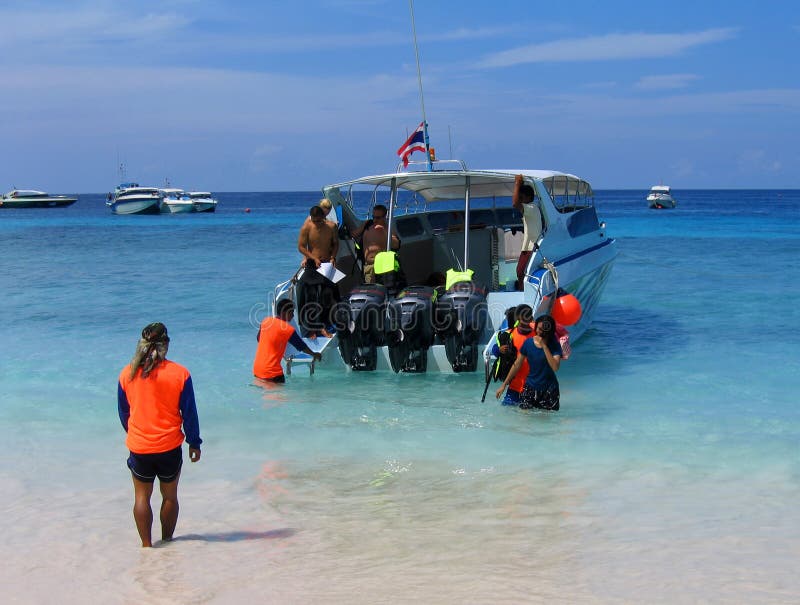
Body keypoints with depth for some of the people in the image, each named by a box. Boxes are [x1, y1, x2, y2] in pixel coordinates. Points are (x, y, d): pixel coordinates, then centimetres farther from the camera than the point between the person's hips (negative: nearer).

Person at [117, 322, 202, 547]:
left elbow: (123, 412, 8)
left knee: (142, 496, 12)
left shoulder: (127, 373, -4)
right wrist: (194, 443, 7)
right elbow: (189, 413, -4)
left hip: (138, 447, 1)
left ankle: (146, 544, 12)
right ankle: (167, 541, 23)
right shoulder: (180, 373, -10)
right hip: (170, 447, -1)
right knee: (170, 496, 14)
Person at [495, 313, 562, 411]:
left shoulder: (554, 345, -10)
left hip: (548, 388, -2)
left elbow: (555, 367, -25)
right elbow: (517, 365, 4)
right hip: (530, 386, 2)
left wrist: (544, 346, -25)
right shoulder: (528, 343, -3)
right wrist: (504, 384, 4)